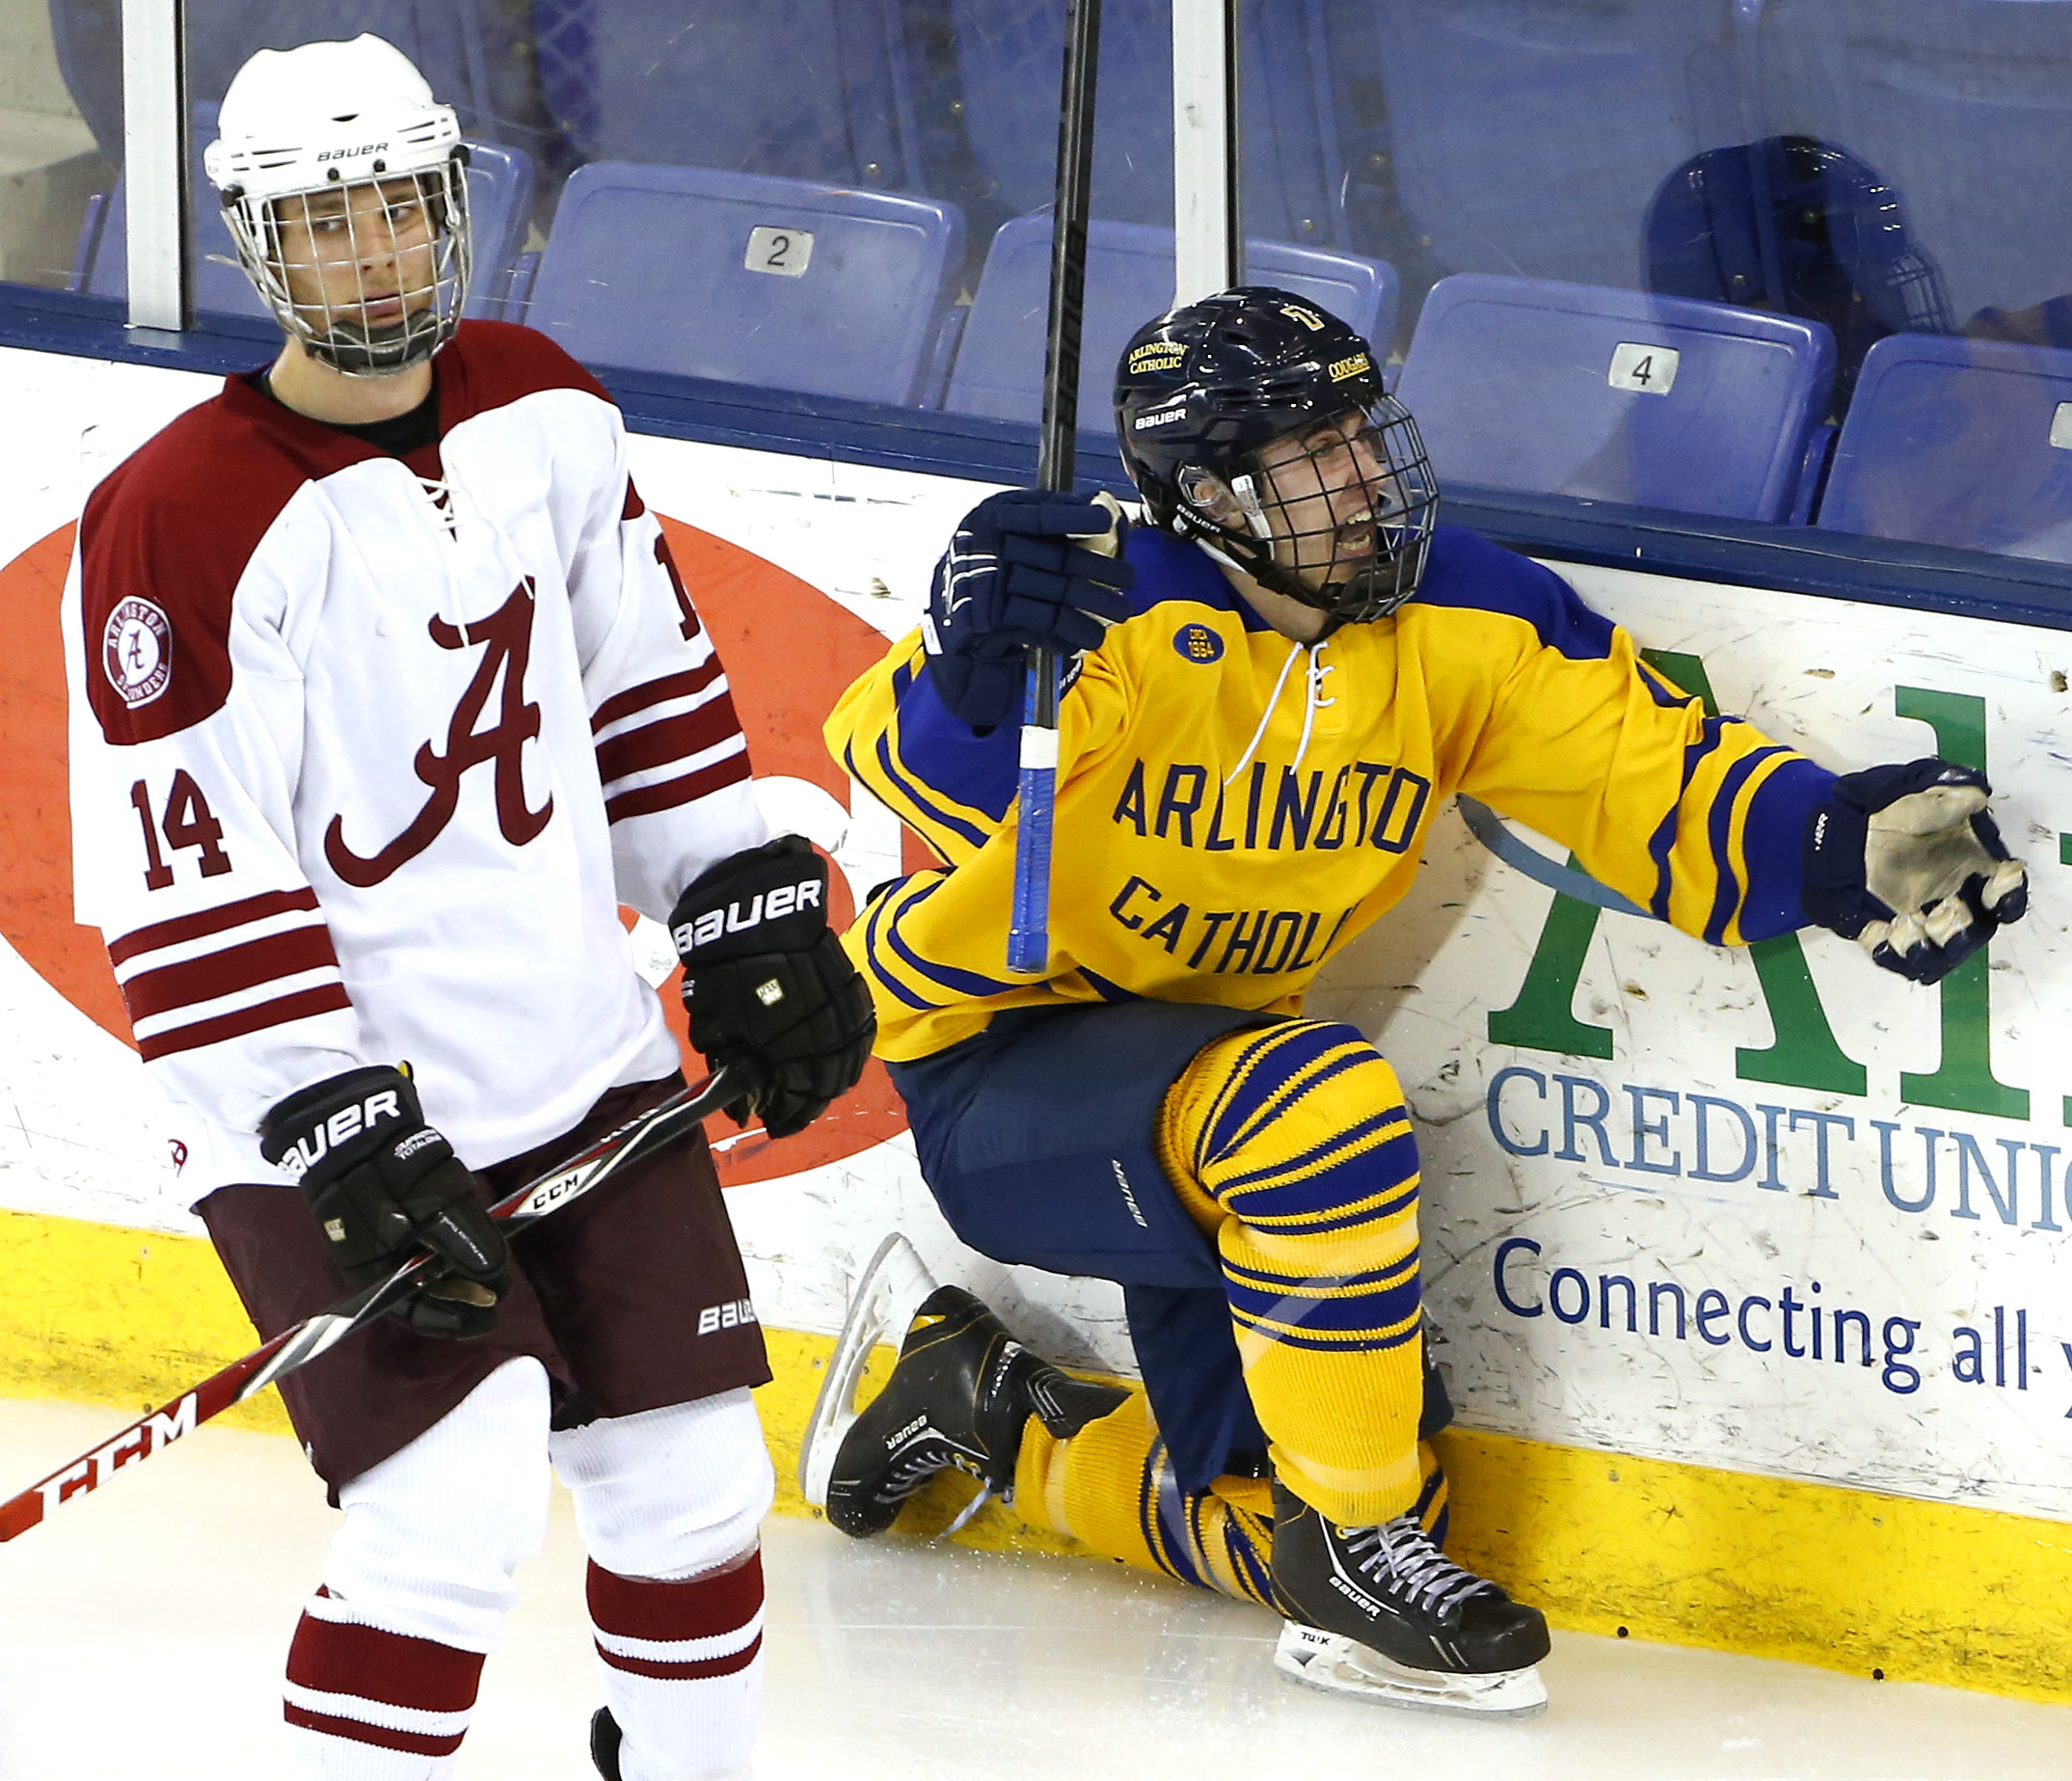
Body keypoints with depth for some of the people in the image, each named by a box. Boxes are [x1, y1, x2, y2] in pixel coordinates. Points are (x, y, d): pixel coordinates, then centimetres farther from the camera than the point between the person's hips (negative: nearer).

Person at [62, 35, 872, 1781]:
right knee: (458, 1506, -19)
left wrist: (754, 920, 12)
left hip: (583, 1067, 6)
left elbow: (649, 685, 16)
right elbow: (181, 886, -19)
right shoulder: (184, 520, -18)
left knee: (691, 1487, 10)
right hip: (331, 1107, -6)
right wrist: (343, 1140, -21)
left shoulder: (544, 413, 2)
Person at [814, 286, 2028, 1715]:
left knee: (1277, 1528, 5)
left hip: (1200, 1057, 7)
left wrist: (1828, 846, -23)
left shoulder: (1455, 621, -6)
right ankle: (1356, 1554, -22)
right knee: (1322, 1107, -37)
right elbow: (919, 777, -32)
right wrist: (971, 672, -54)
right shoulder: (1114, 612, -23)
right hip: (997, 1077, -7)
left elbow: (1644, 769, -6)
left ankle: (990, 1411, 35)